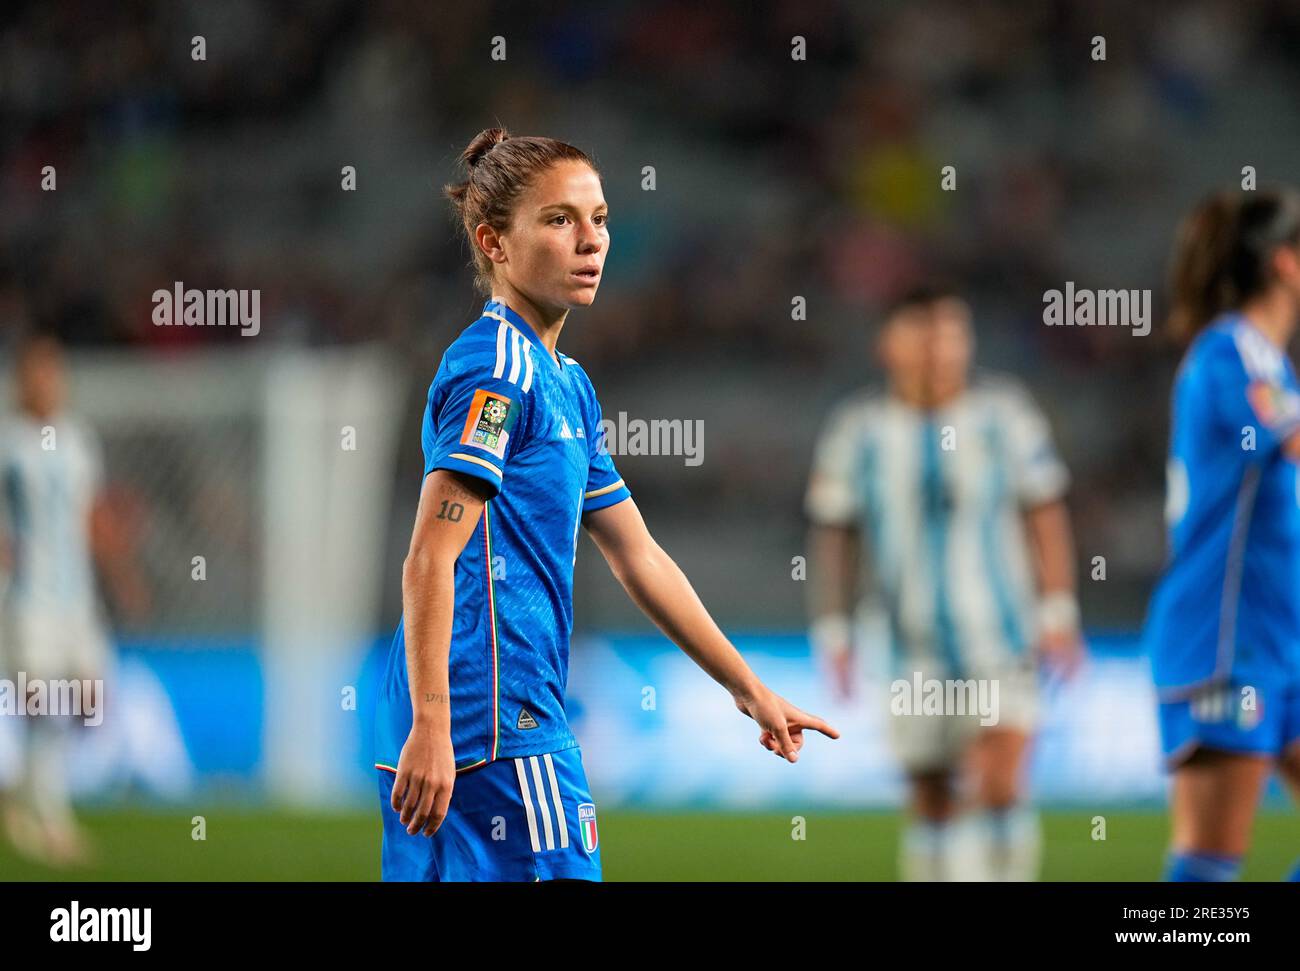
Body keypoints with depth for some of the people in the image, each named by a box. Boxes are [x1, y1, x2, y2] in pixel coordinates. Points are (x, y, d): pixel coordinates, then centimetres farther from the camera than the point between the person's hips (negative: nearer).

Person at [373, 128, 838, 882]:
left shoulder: (567, 384, 20)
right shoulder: (496, 368, -10)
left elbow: (638, 558, 27)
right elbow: (430, 561, -17)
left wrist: (748, 689, 30)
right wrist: (431, 725, -24)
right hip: (499, 719, -9)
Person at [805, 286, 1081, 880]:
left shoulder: (1002, 413, -2)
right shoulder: (858, 430, -1)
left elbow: (1045, 515, 4)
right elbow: (833, 535, 7)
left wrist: (1058, 611, 0)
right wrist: (835, 630, 4)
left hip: (1001, 636, -1)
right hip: (914, 649, 1)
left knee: (1000, 787, -15)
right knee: (930, 801, 5)